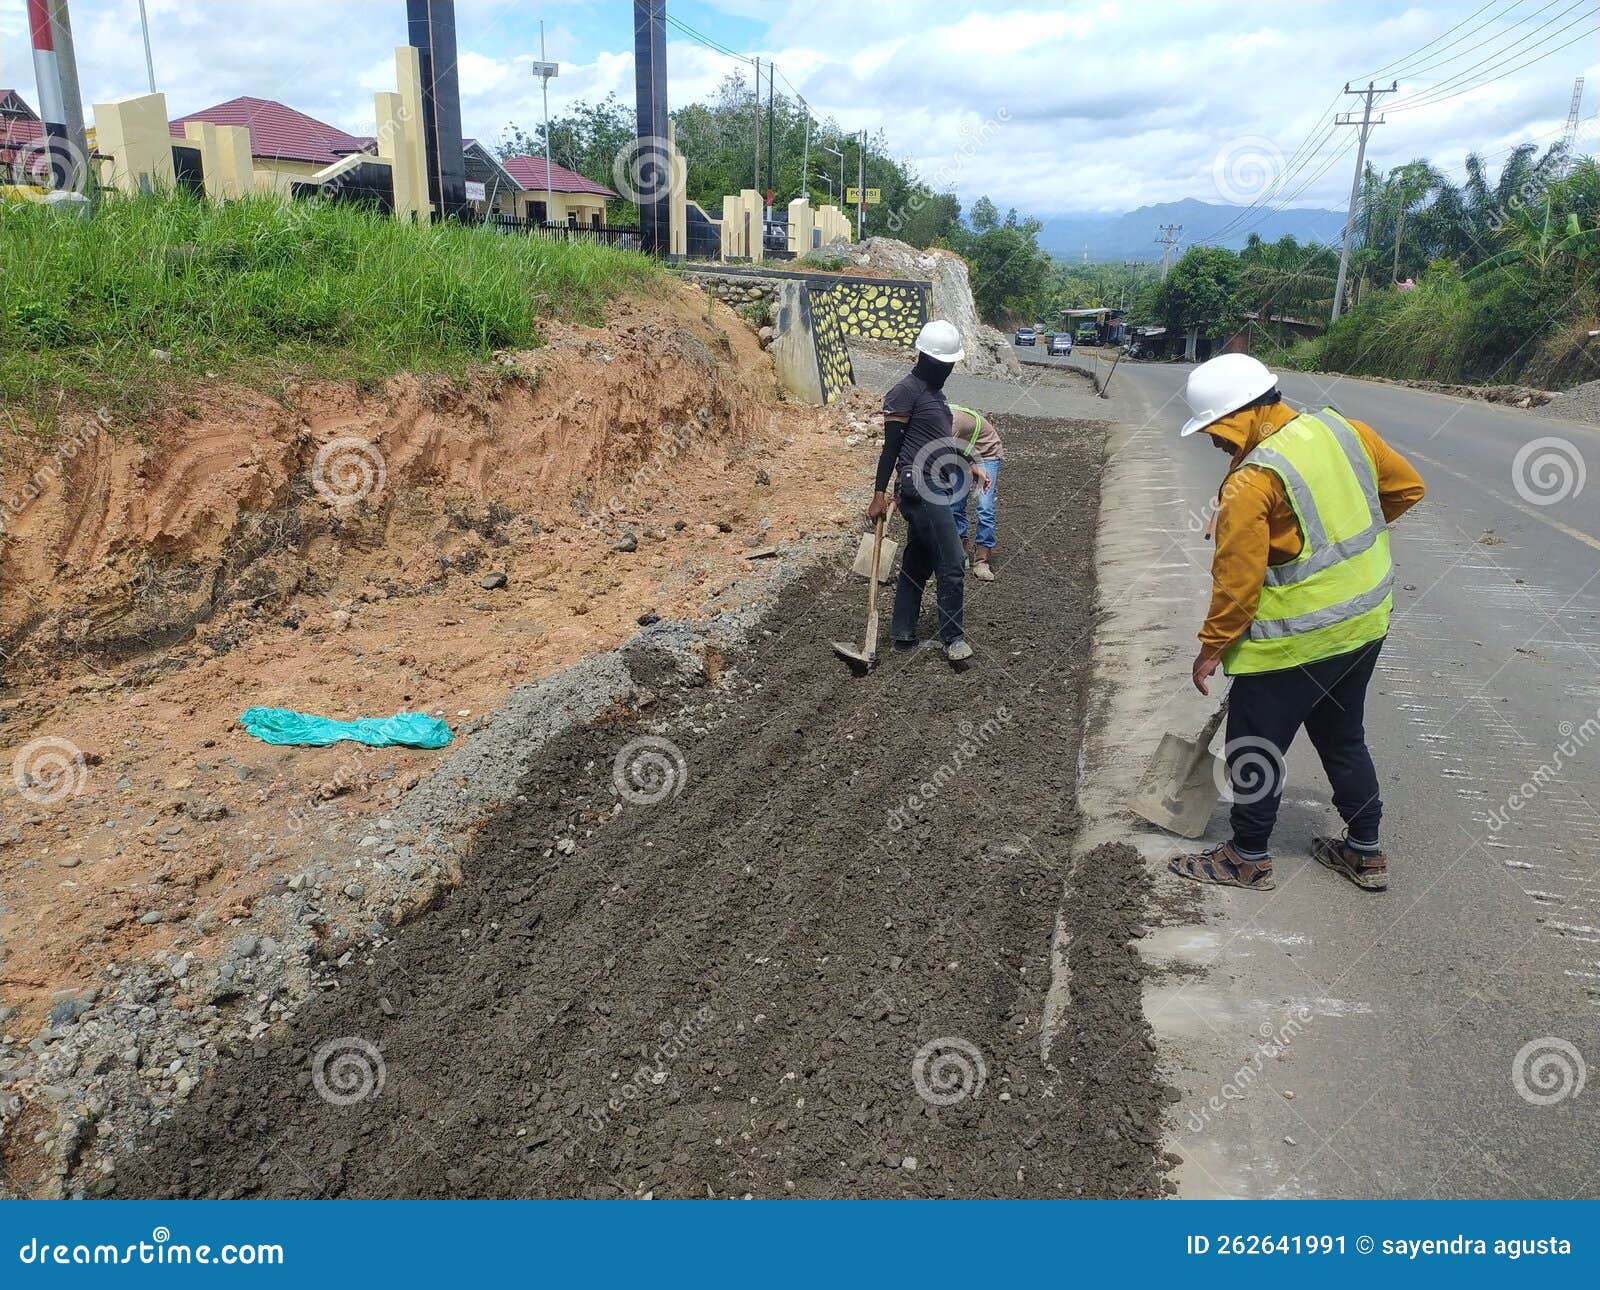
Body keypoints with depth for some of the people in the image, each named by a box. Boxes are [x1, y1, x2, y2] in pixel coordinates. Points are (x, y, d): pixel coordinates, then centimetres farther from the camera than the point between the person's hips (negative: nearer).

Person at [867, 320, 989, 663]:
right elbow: (891, 446, -13)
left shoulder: (935, 391, 18)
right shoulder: (906, 392, -10)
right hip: (920, 489, -10)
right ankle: (953, 637, 4)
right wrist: (879, 496, -15)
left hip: (935, 489, 10)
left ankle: (902, 633, 20)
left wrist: (970, 466, 25)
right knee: (952, 562, -7)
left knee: (917, 563, 13)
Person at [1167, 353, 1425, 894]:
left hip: (1296, 639, -8)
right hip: (1366, 621, 8)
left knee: (1253, 747, 8)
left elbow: (1238, 579, -20)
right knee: (1343, 736, 23)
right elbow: (1406, 487, 11)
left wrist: (1212, 647, -9)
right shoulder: (1341, 429, -1)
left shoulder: (1252, 481, -23)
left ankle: (1249, 858, 22)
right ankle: (1365, 851, 34)